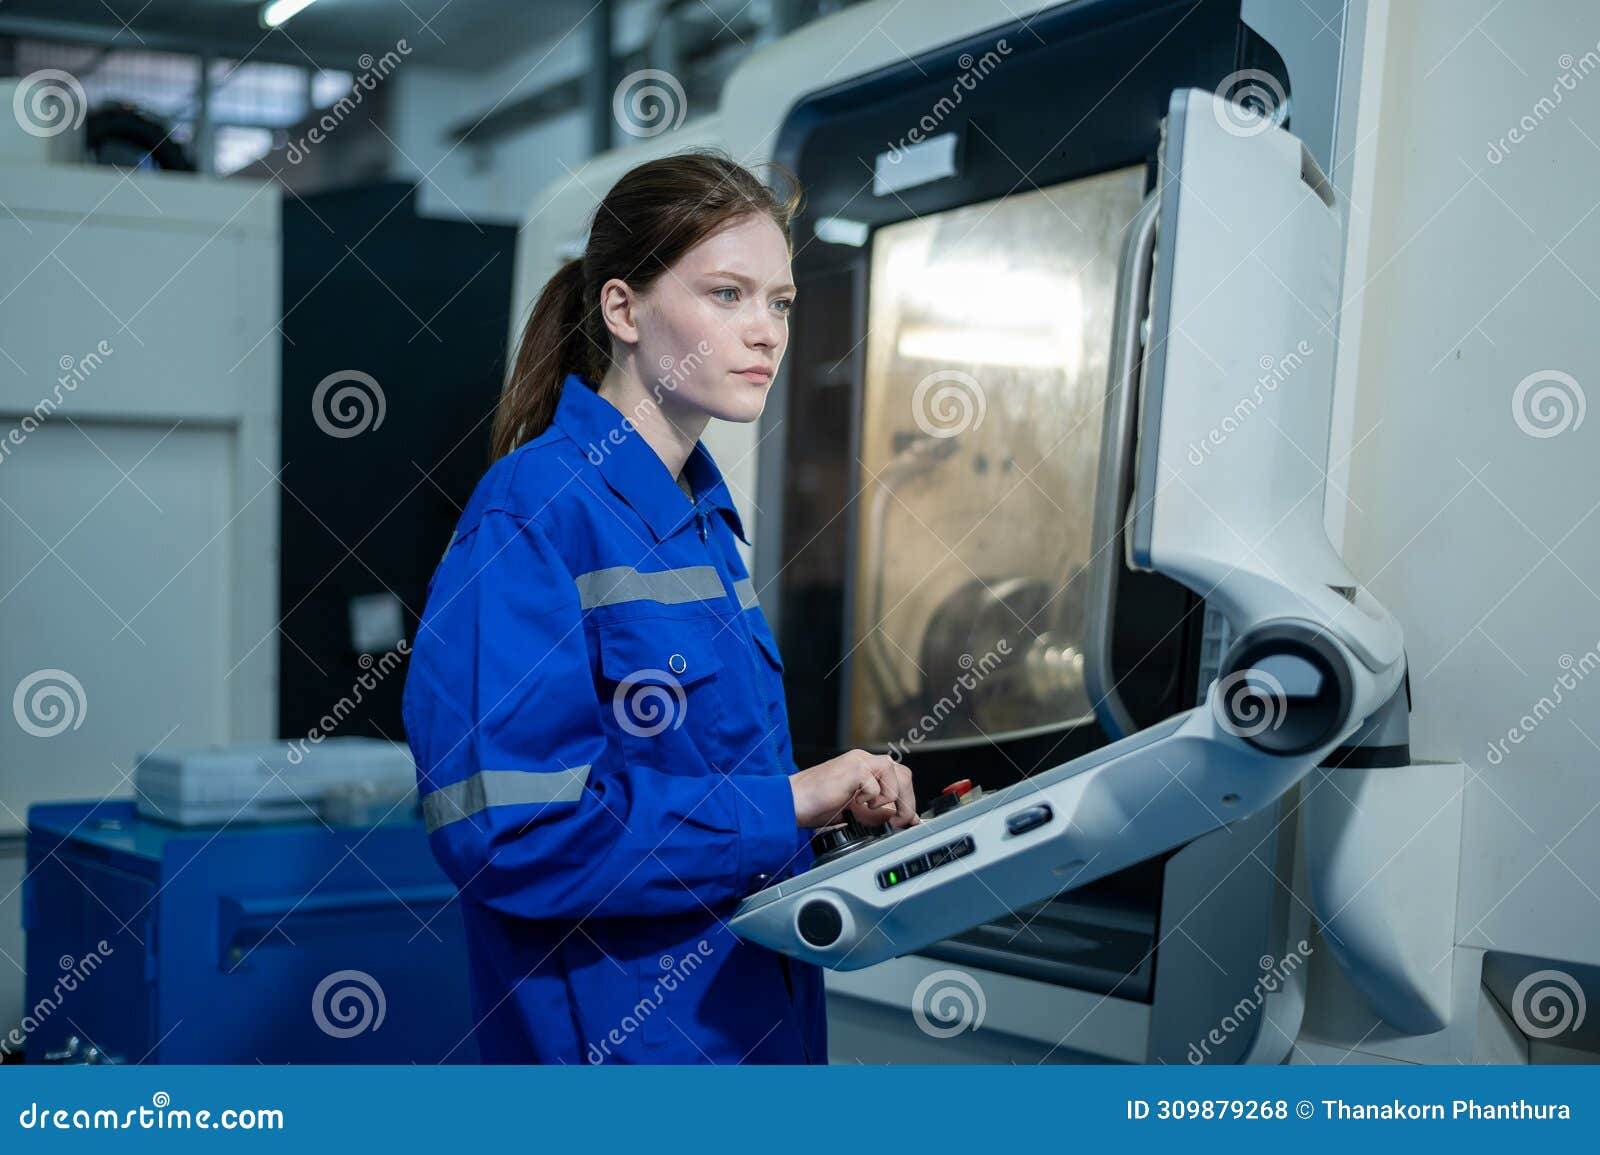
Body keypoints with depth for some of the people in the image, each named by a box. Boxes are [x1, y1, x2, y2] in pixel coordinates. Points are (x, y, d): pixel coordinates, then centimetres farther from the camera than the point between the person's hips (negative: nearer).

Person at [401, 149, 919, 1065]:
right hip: (617, 1033, -8)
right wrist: (782, 804, -21)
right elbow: (508, 832, -25)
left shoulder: (702, 512, 9)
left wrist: (834, 798, 0)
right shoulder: (535, 515, -17)